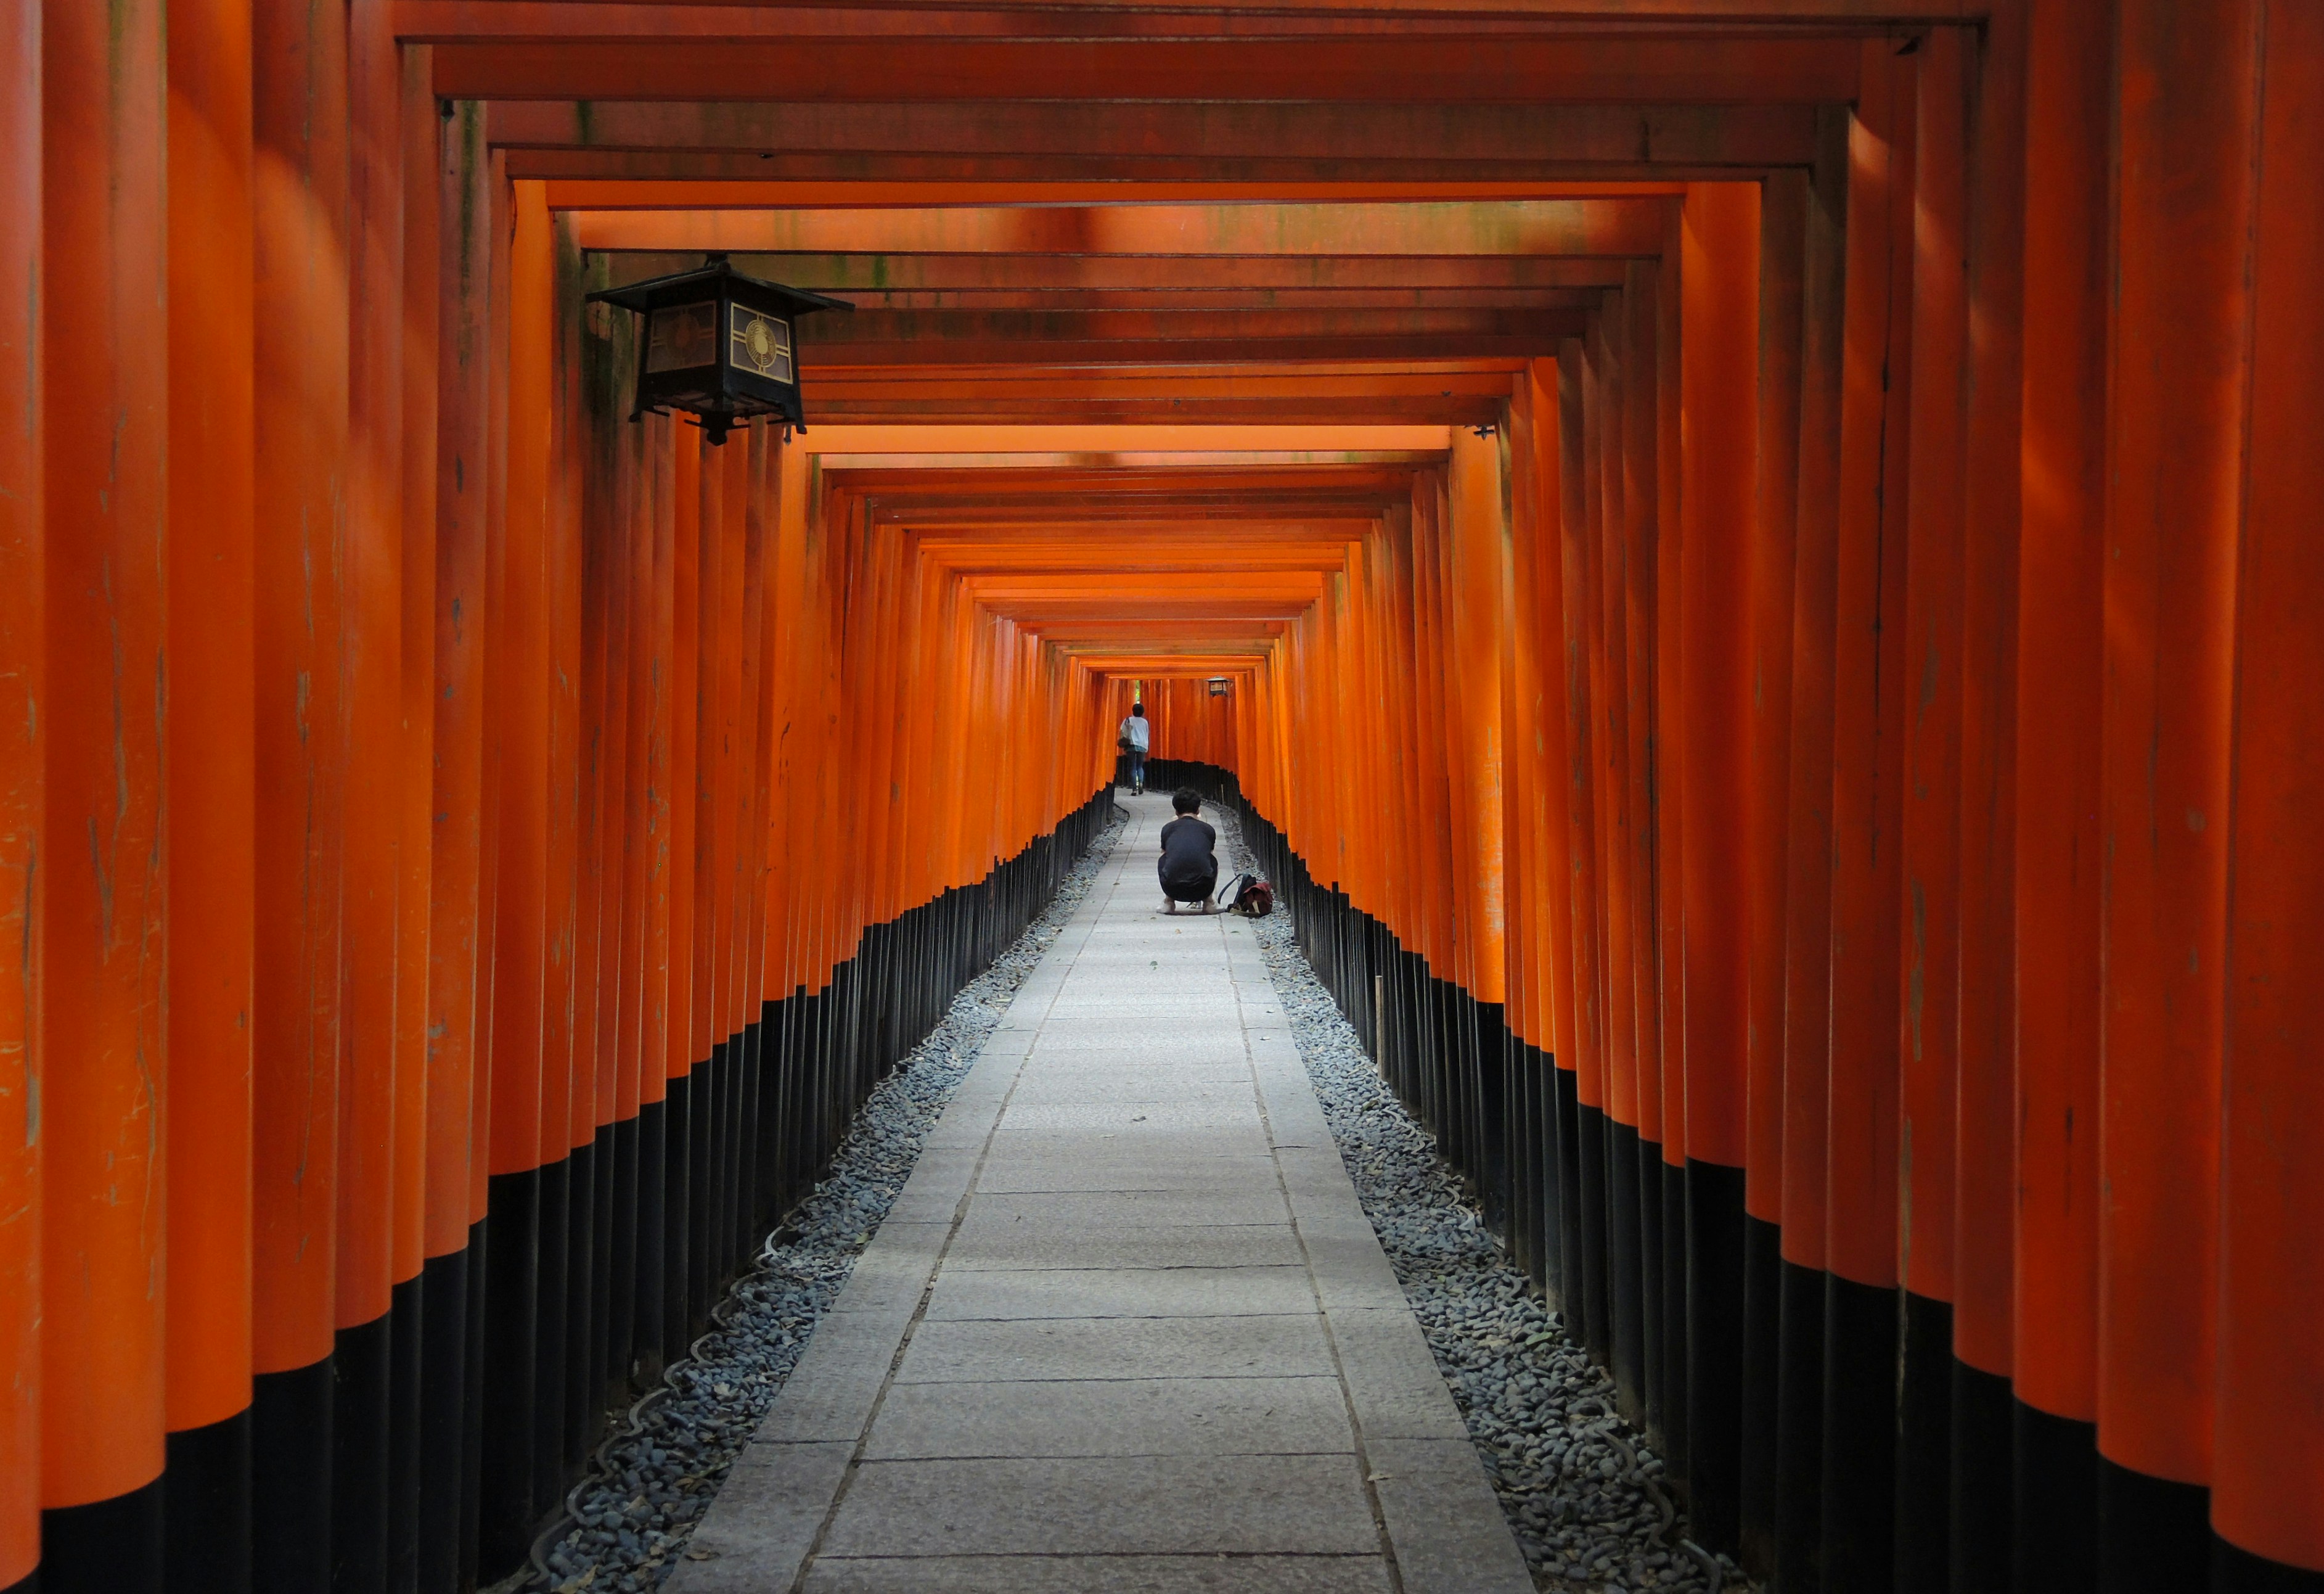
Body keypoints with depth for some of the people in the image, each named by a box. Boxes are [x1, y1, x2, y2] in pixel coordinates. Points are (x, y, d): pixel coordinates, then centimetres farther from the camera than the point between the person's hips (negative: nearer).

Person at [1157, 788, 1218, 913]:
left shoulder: (1168, 829, 17)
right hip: (1202, 890, 0)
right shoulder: (1208, 830, 19)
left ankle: (1169, 902, 20)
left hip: (1173, 889, 0)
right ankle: (1208, 902, 20)